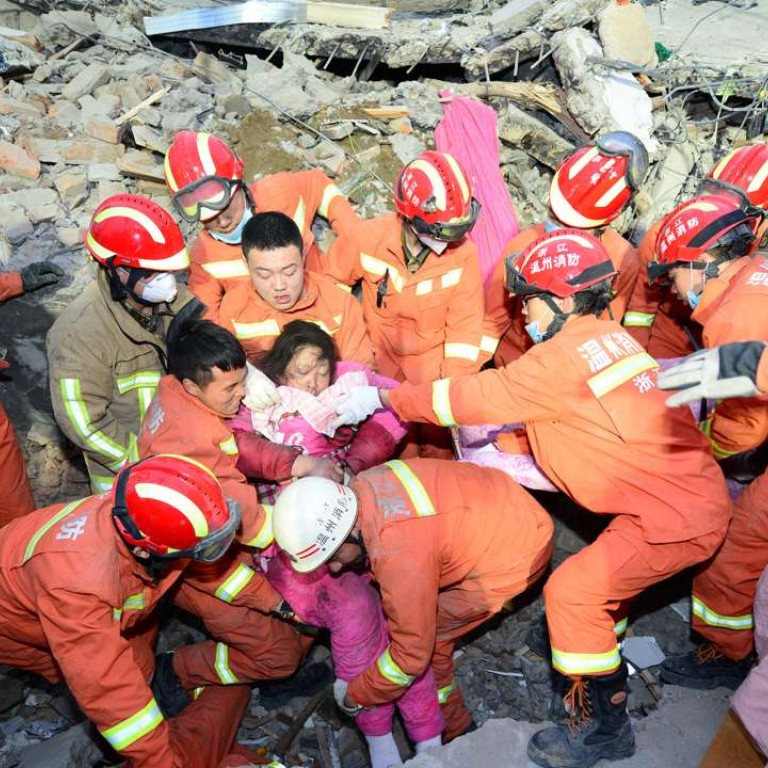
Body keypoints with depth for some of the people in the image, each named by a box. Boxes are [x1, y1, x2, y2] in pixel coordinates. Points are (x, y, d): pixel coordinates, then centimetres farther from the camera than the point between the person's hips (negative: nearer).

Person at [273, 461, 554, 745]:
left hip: (516, 551, -8)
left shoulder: (399, 555, -34)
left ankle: (451, 729, 21)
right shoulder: (358, 489, -11)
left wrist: (355, 695, -4)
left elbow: (412, 651, -21)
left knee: (420, 633, -2)